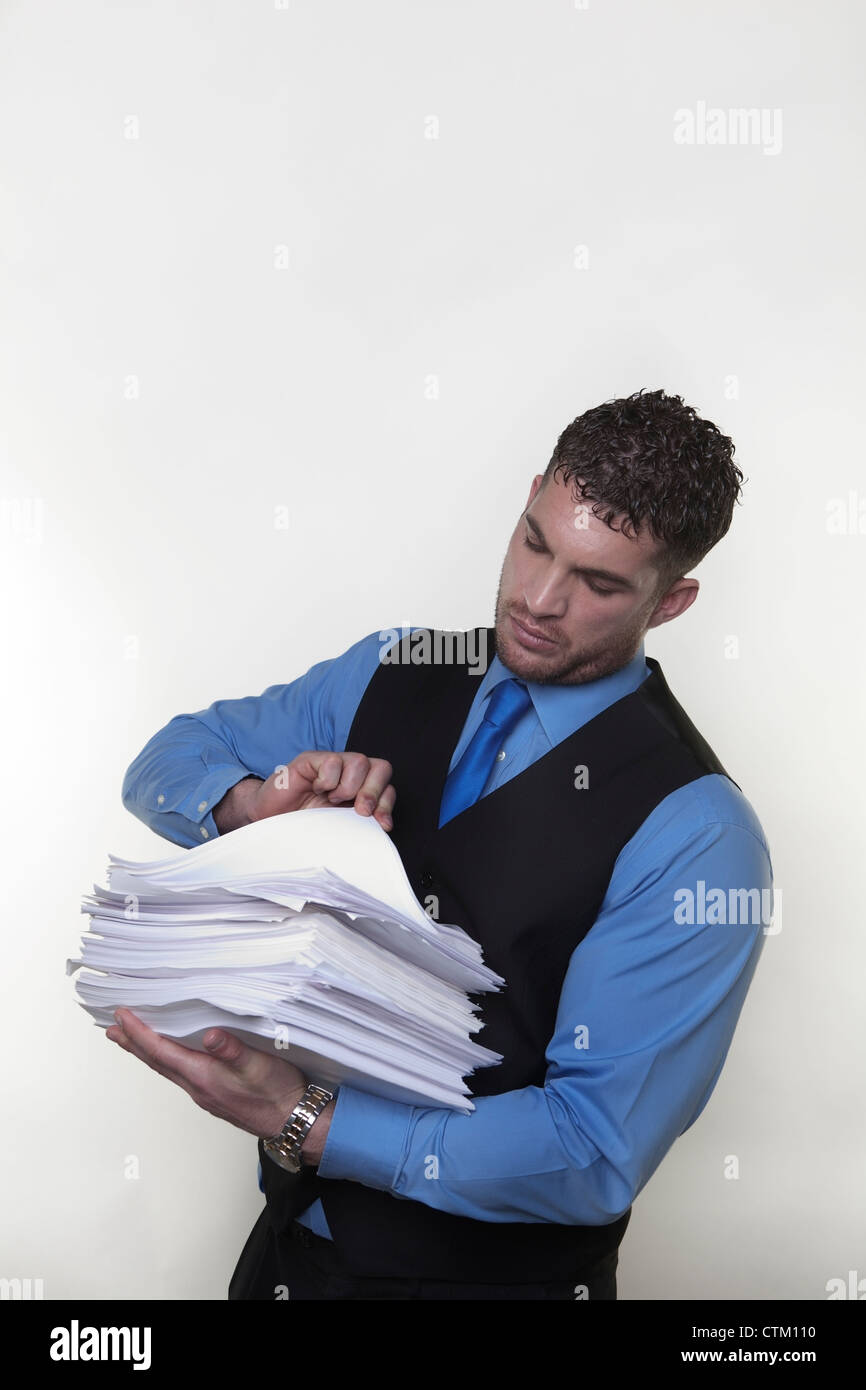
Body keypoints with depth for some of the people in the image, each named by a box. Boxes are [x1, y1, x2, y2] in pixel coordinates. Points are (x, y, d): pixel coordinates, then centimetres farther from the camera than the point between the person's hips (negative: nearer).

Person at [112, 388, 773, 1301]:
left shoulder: (695, 838, -21)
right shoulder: (393, 672, -4)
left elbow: (599, 1155, -22)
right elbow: (169, 760, 3)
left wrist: (304, 1122, -28)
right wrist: (254, 804, -20)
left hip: (495, 1272, -4)